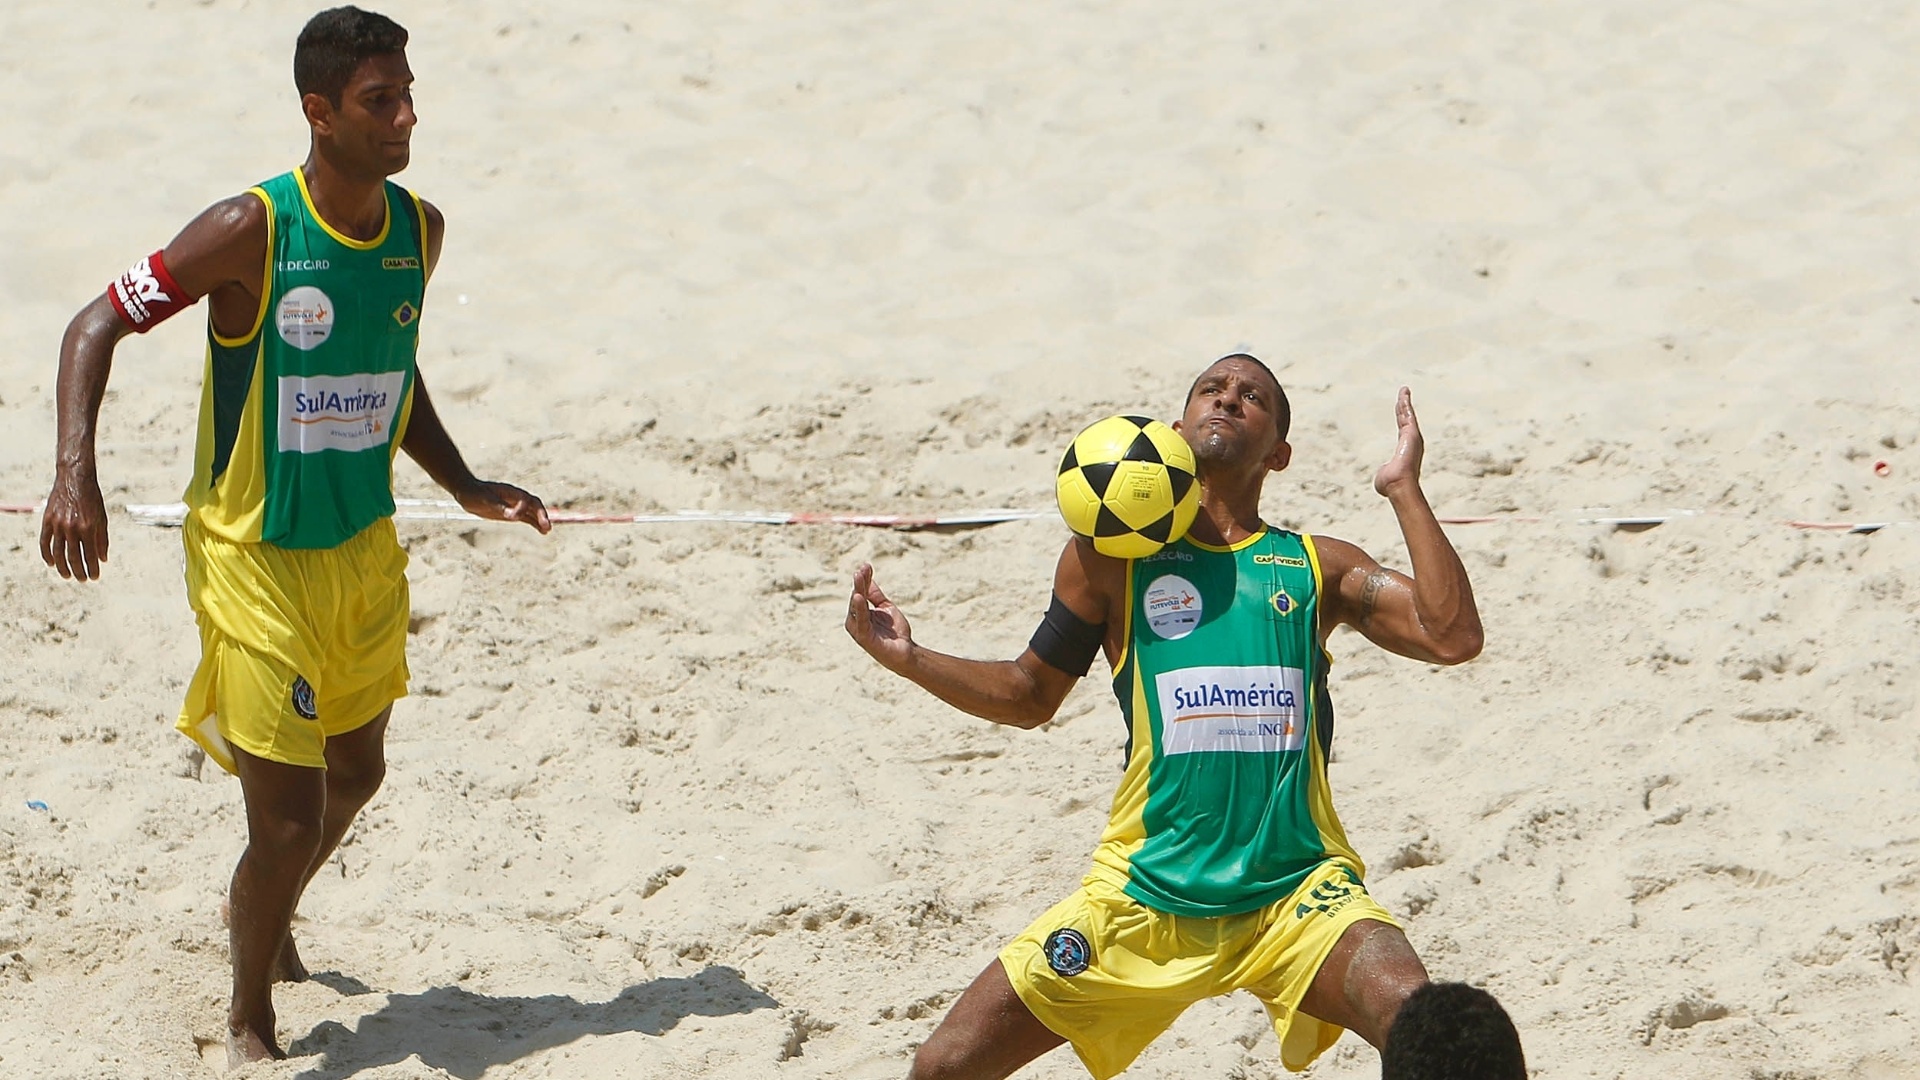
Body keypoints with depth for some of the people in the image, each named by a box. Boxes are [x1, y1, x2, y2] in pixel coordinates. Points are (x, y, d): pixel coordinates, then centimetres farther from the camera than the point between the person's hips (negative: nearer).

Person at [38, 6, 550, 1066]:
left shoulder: (418, 229, -1)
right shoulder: (251, 231, -21)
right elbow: (97, 325, -16)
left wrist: (464, 486, 10)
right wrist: (75, 473, -28)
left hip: (365, 548, 7)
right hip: (254, 555, -7)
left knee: (356, 771, 24)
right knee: (288, 819, -6)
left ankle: (263, 912, 55)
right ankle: (249, 1022, 18)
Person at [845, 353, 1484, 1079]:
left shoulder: (1318, 568, 7)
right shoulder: (1113, 556, 6)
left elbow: (1452, 636, -5)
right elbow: (1032, 695, 16)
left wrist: (1403, 490, -4)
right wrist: (909, 658, 3)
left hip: (1296, 893, 0)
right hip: (1145, 891, 1)